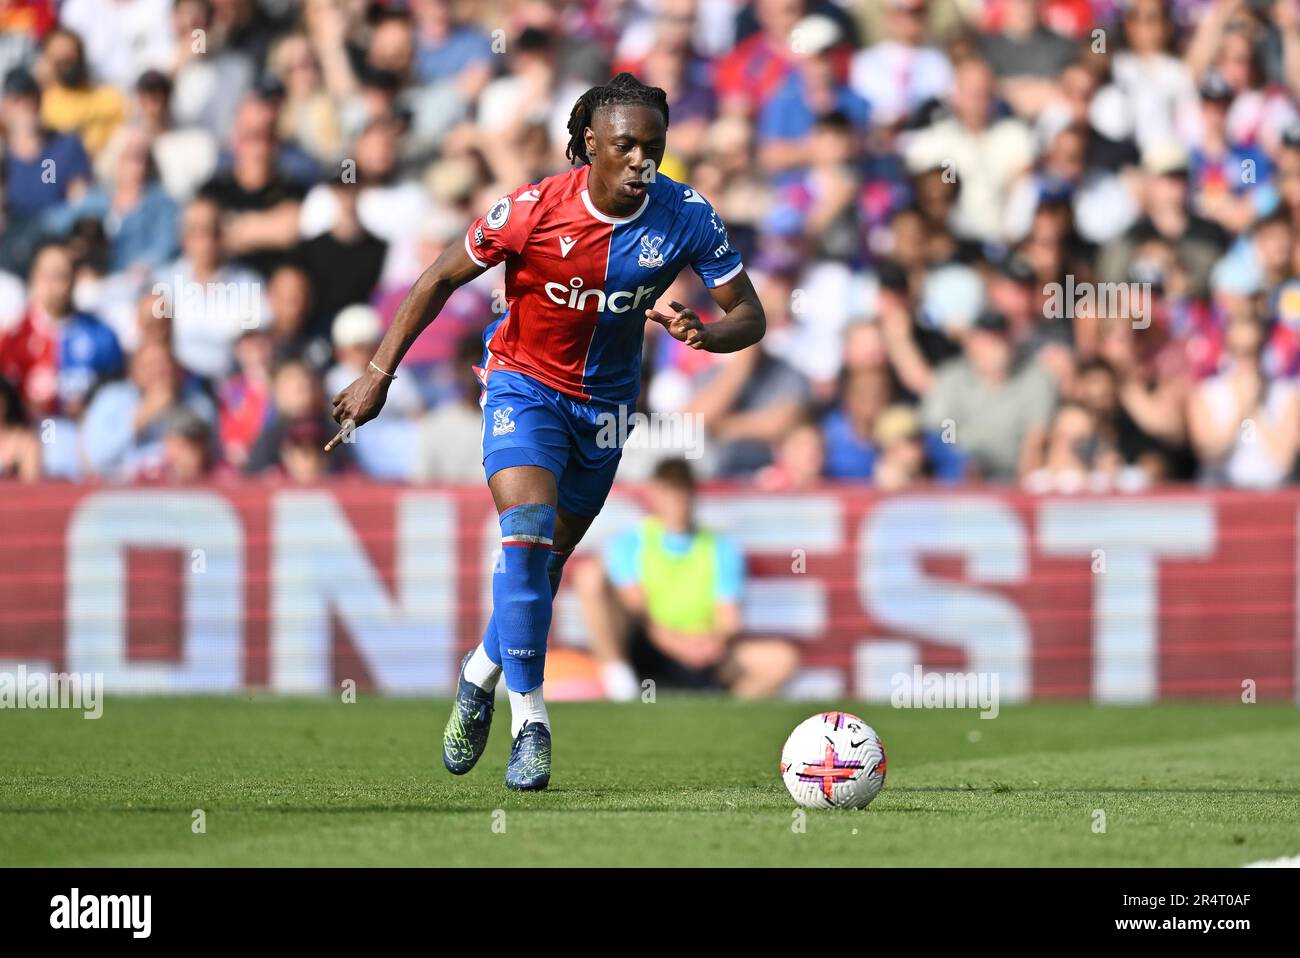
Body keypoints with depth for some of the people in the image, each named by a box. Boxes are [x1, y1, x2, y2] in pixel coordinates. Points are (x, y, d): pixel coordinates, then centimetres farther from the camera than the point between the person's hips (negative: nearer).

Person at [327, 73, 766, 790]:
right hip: (523, 385, -3)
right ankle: (529, 724, -19)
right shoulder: (532, 210, -22)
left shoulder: (685, 217, -16)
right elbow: (442, 279, -9)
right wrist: (379, 373, -9)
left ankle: (481, 675, 42)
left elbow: (749, 316, -10)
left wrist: (704, 333, -33)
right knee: (526, 535, -25)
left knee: (547, 562, 13)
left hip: (605, 401, 3)